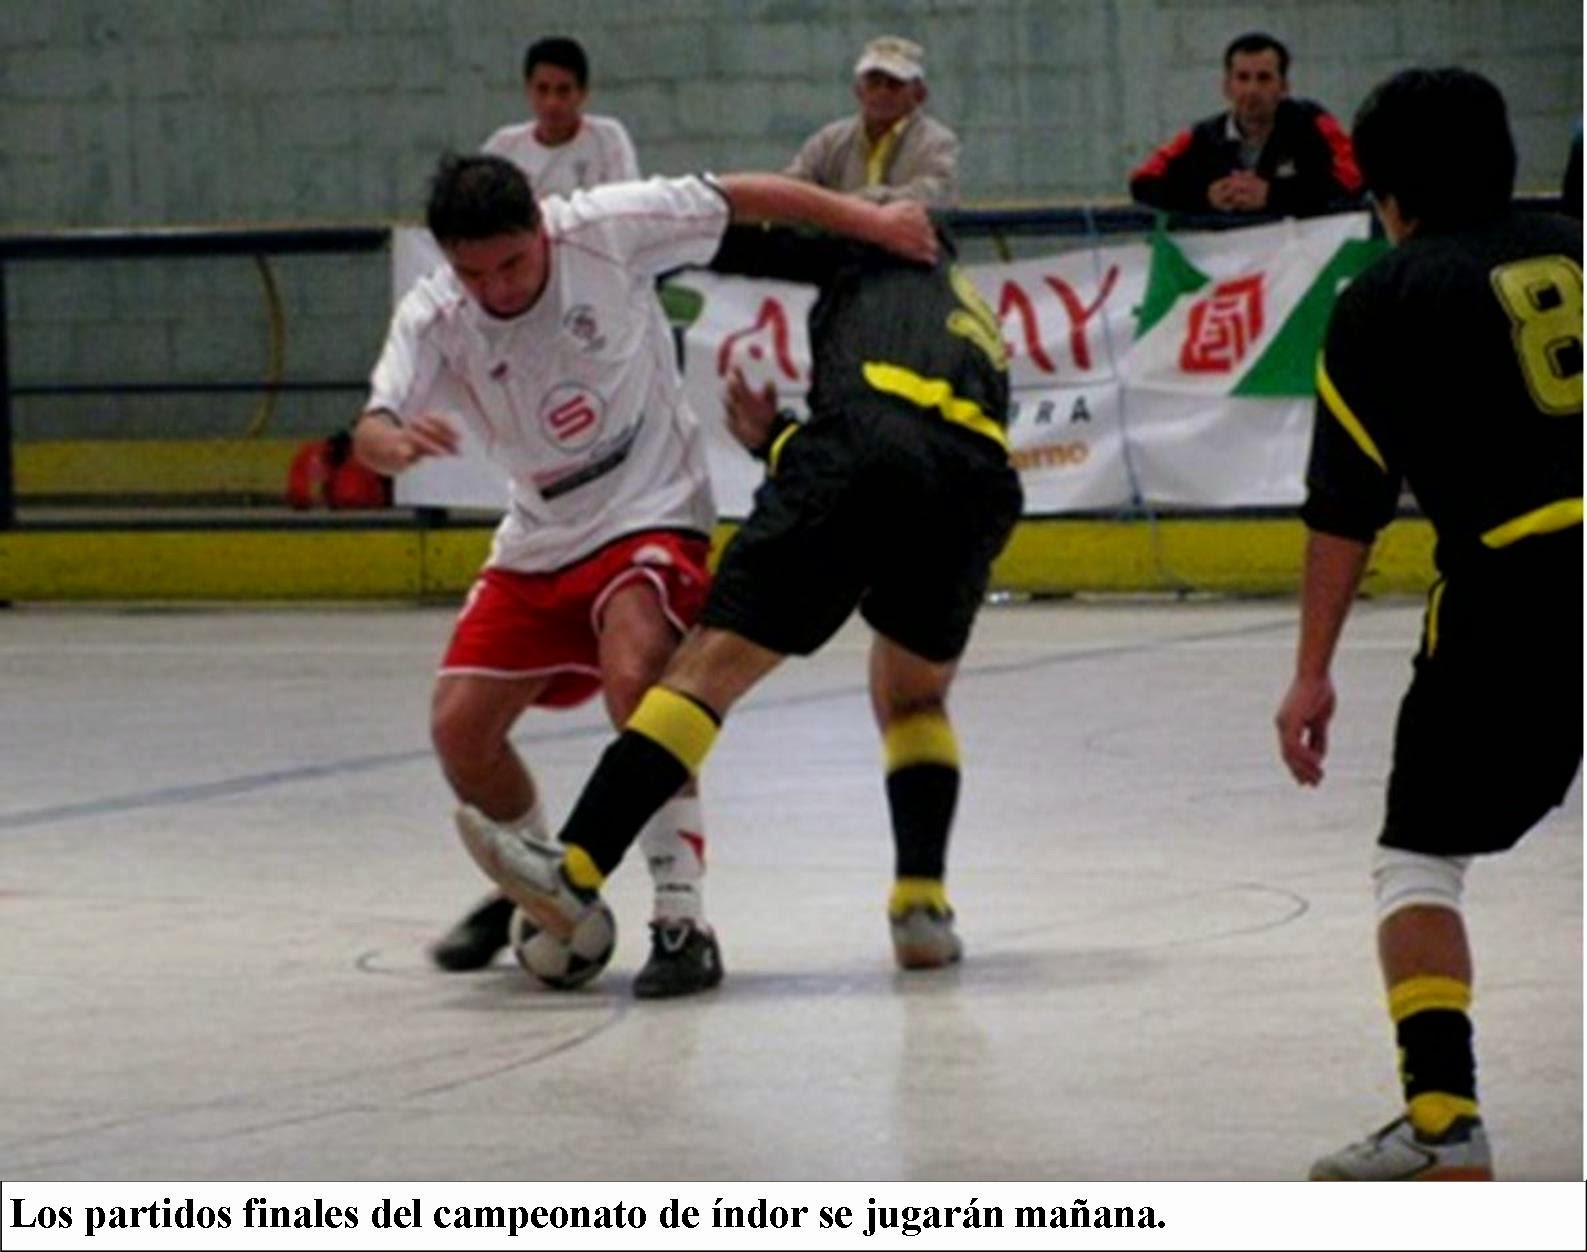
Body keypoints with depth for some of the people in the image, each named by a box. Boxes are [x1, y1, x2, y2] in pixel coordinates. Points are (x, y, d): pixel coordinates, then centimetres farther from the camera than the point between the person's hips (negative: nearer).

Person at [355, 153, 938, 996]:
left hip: (650, 513, -4)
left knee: (634, 682, -30)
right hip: (537, 541, 4)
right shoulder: (433, 318, -13)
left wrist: (869, 220, -11)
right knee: (459, 731, -4)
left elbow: (739, 198, -8)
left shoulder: (605, 230, -18)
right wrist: (396, 442, -50)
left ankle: (681, 920, -26)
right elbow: (371, 433, -26)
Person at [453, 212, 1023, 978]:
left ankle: (575, 871, -13)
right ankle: (923, 901, 12)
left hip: (865, 446, -5)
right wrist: (776, 442, 37)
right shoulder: (981, 329, 40)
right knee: (914, 695, 28)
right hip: (978, 487, 5)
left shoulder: (878, 255, 28)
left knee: (714, 662, -4)